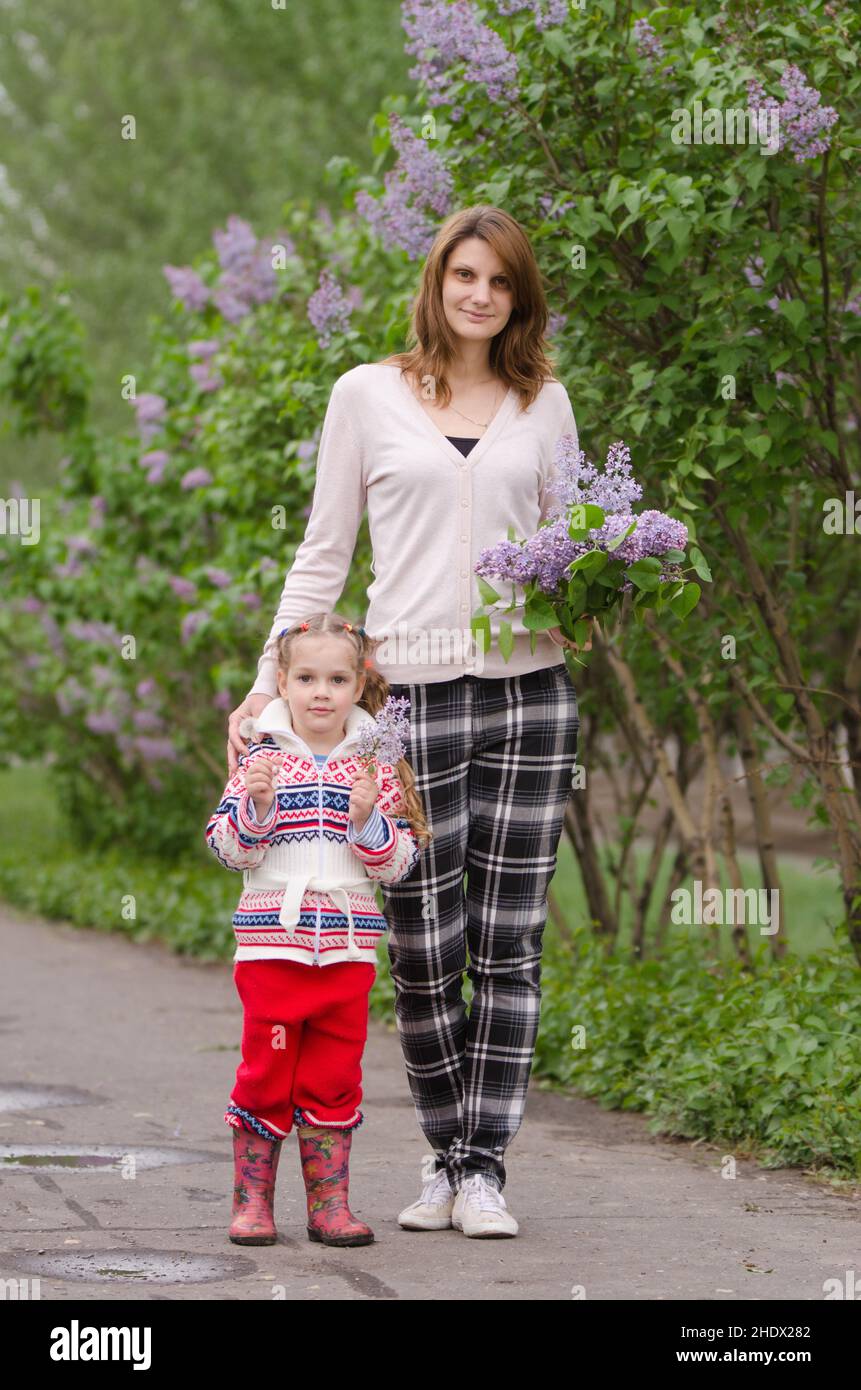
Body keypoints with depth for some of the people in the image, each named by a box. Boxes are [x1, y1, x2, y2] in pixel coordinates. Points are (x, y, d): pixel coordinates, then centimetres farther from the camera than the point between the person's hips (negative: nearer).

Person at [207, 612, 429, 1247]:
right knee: (267, 1072, 0)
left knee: (335, 1076, 5)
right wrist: (256, 806, -18)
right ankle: (252, 1200, 10)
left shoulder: (375, 766, 6)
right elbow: (228, 849, -1)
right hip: (272, 941, -2)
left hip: (347, 945, 2)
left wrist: (369, 817, -12)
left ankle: (329, 1202, 13)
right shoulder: (263, 758, 2)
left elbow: (397, 863, 4)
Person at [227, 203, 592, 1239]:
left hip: (530, 690, 2)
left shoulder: (544, 405, 12)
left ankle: (485, 1168, 4)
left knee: (509, 940, 0)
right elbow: (323, 556, 8)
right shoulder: (368, 395, 6)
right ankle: (445, 1159, 14)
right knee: (424, 945, -2)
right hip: (411, 694, -2)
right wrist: (270, 684, 2)